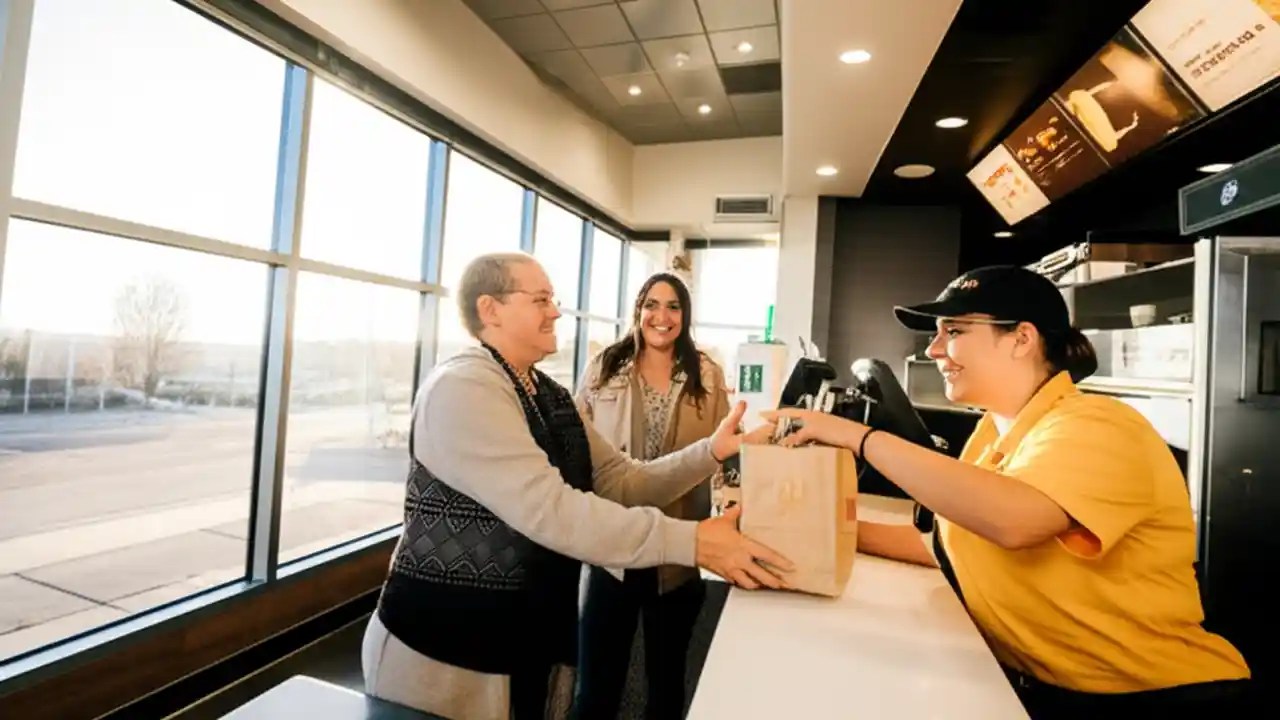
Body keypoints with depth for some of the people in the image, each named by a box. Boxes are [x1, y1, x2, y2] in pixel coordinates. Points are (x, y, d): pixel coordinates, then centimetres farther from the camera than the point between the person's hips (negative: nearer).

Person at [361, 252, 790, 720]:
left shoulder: (552, 397, 7)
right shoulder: (462, 388, -20)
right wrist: (690, 542, -31)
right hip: (444, 647, -7)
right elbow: (548, 509, -29)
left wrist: (712, 452, -12)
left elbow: (621, 480, 0)